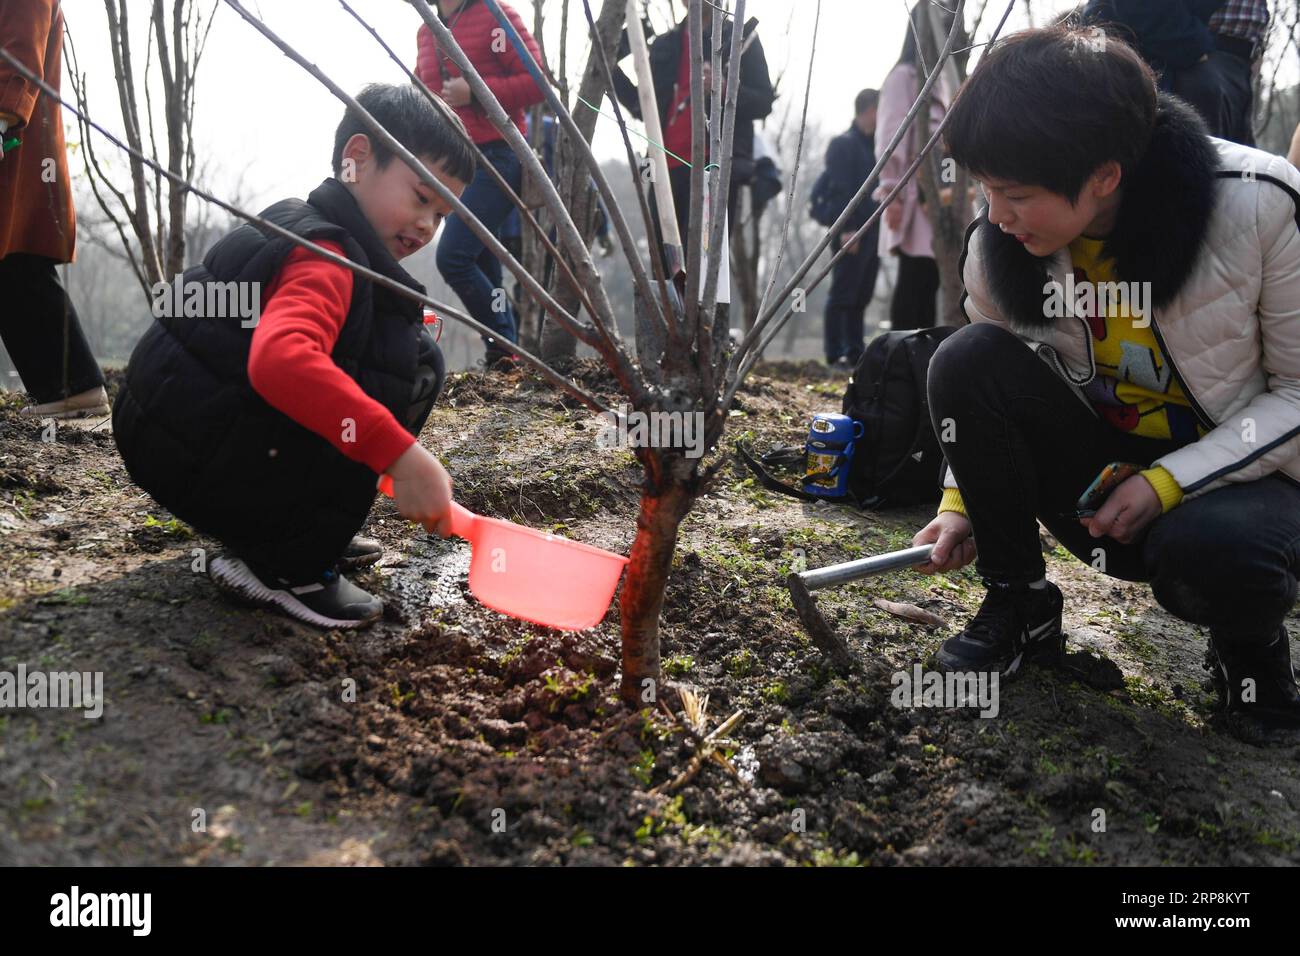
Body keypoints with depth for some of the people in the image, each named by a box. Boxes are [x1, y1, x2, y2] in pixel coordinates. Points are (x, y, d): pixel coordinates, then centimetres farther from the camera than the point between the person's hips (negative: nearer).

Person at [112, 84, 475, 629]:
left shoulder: (303, 228, 15)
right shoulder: (326, 258, -18)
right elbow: (281, 359, -39)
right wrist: (400, 455, -40)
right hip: (199, 466, -10)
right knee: (412, 361, -15)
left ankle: (288, 531, 14)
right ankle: (288, 565, -12)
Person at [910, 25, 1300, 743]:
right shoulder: (996, 246, -12)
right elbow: (986, 392, 4)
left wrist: (1168, 483, -24)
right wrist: (963, 499, -12)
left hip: (1237, 468, -3)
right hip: (1101, 463, 4)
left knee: (1209, 550, -39)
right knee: (964, 361, -21)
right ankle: (1019, 604, -6)